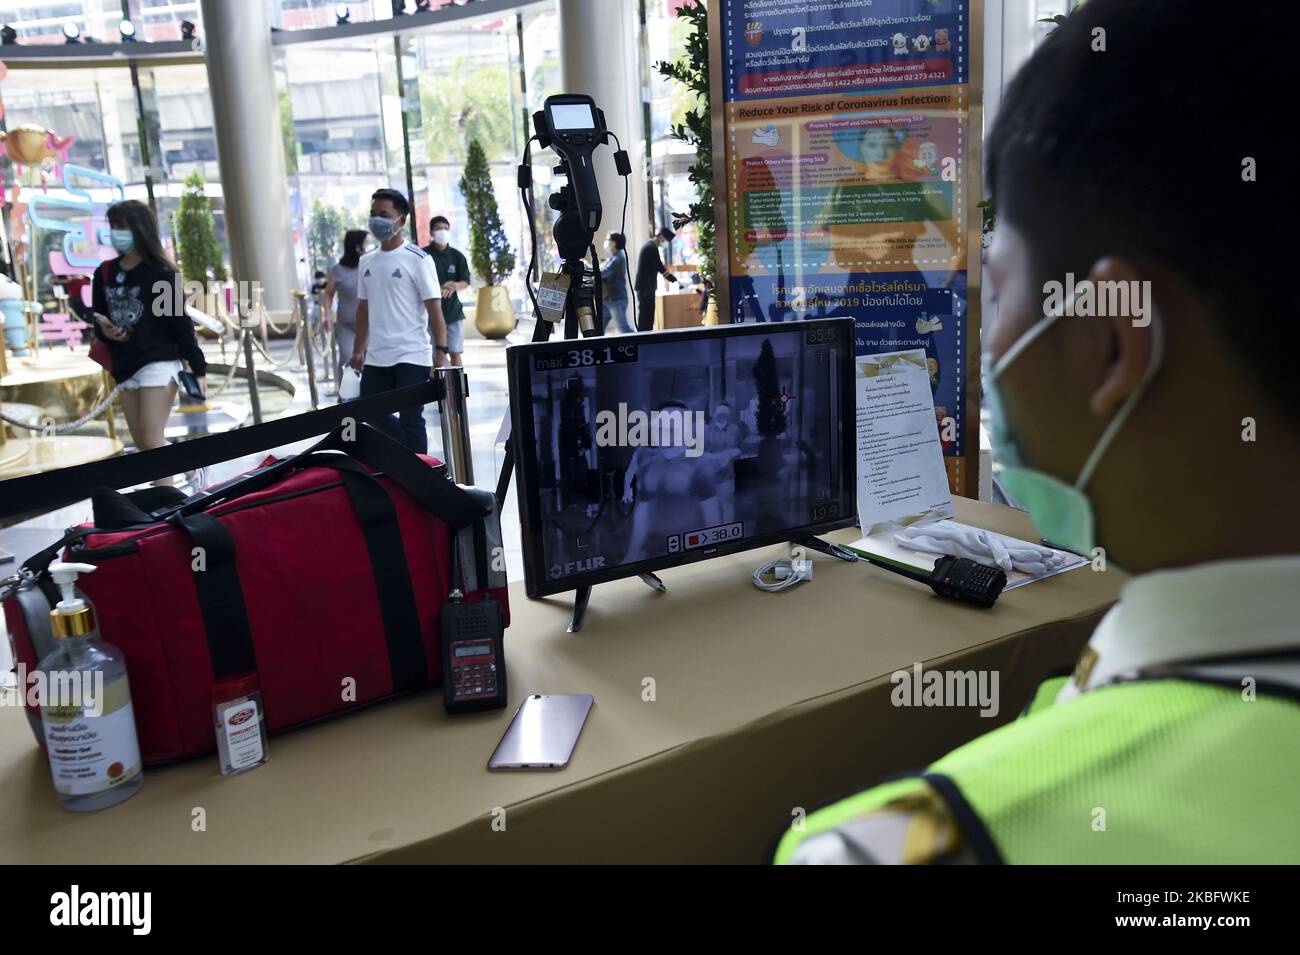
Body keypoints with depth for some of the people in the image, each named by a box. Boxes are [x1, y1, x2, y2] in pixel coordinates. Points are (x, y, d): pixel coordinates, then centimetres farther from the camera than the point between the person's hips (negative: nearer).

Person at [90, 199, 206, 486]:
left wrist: (197, 368, -10)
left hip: (159, 362, -7)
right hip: (124, 366, 7)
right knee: (142, 444, 10)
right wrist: (104, 330, -8)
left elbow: (180, 321, -8)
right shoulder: (104, 273, 9)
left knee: (152, 439, -11)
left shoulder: (160, 272, -7)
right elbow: (99, 320, 17)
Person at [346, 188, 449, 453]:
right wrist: (358, 351, 15)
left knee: (410, 421, -3)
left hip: (412, 356, -6)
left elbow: (435, 308, -9)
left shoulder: (417, 259, -5)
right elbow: (364, 309, 18)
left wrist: (441, 351, -16)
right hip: (376, 358, 6)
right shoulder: (367, 261, 12)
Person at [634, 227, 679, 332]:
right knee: (646, 317, -9)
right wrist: (675, 280, -9)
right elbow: (661, 268, -16)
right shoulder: (652, 248, -14)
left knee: (645, 317, 10)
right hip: (647, 288, -10)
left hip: (643, 287, 10)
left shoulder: (648, 246, 18)